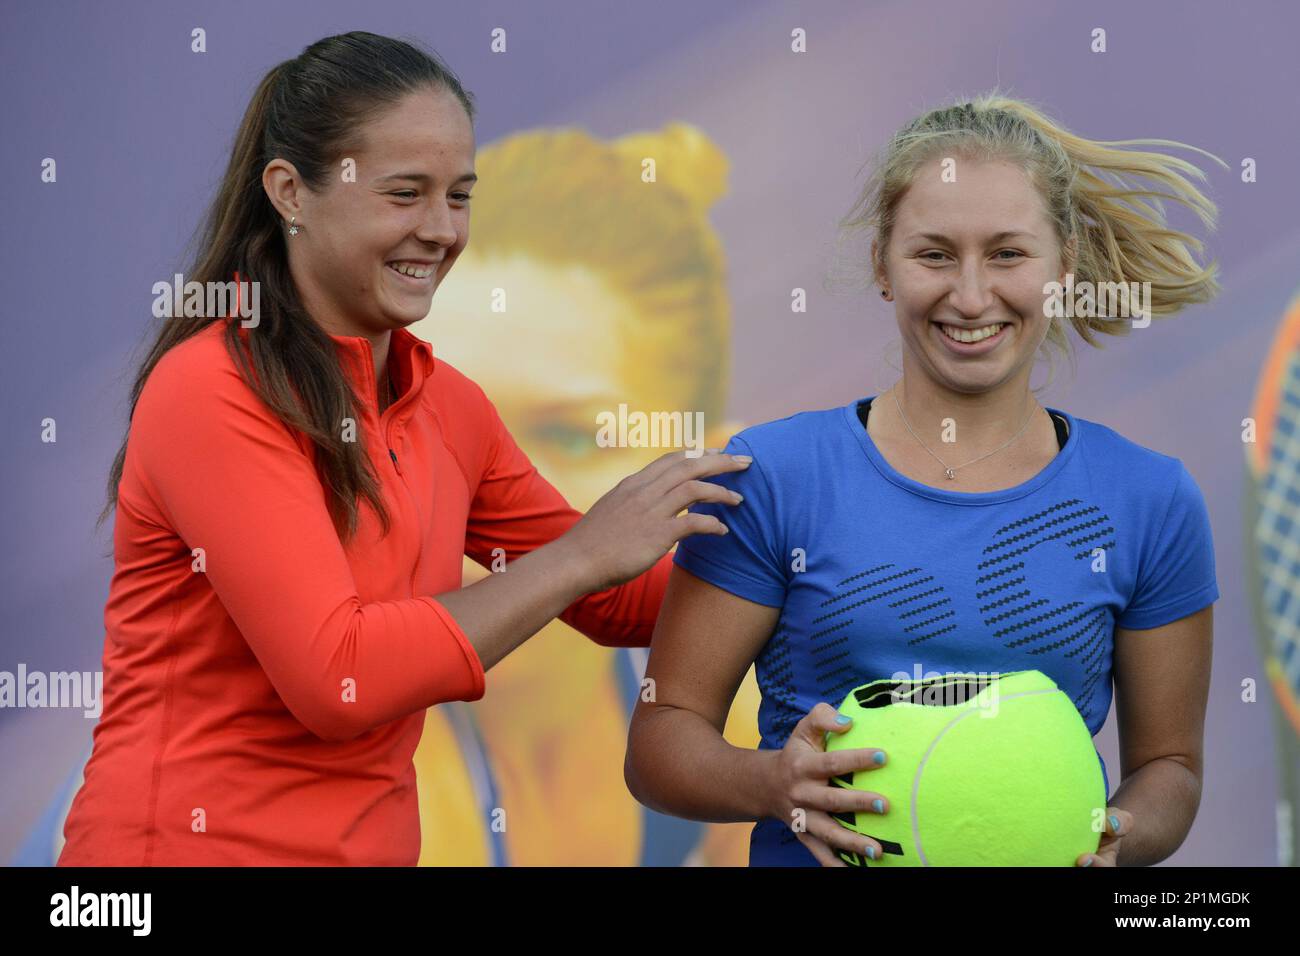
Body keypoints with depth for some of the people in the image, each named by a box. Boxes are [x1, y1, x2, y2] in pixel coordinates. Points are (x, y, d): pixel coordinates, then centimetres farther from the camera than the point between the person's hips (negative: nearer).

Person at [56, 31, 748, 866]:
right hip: (196, 840, -7)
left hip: (377, 841, 8)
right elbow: (335, 678, -22)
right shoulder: (210, 390, -16)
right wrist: (579, 555, -18)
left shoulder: (451, 408, 6)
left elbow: (615, 602, 13)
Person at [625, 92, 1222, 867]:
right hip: (809, 863, -2)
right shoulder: (773, 476, -1)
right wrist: (776, 784, -17)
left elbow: (1170, 765, 12)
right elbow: (659, 741, 1)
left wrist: (1115, 840, -8)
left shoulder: (1149, 501, 4)